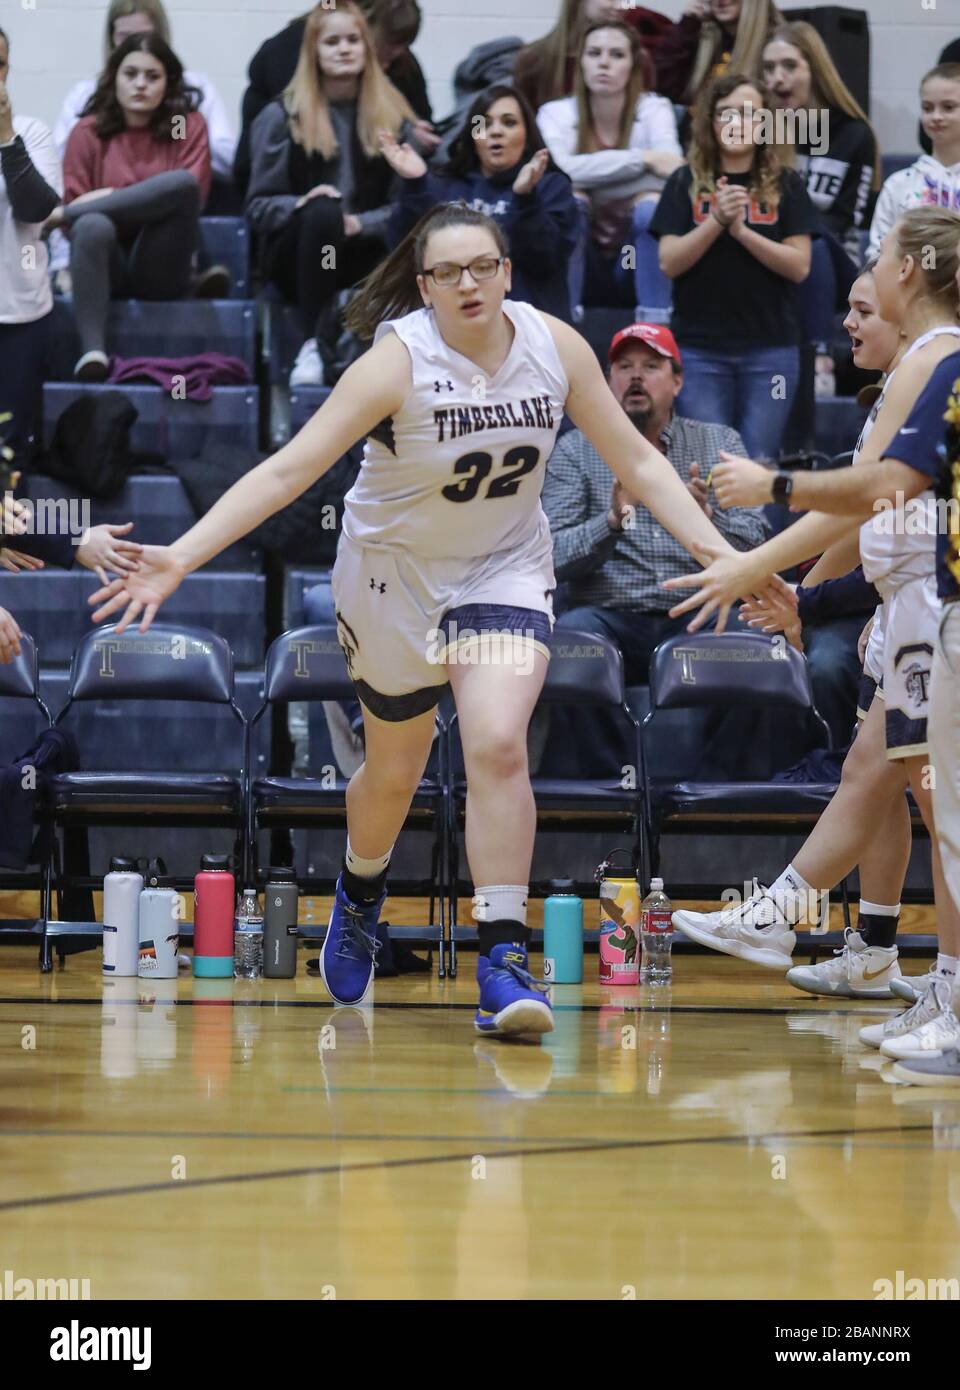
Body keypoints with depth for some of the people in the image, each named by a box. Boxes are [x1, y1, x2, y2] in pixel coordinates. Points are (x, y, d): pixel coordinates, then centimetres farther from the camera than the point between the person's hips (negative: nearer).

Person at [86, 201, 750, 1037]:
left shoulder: (555, 347, -12)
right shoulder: (398, 361, -23)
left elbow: (635, 459, -1)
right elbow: (289, 469, -27)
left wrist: (720, 552, -8)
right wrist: (180, 556, -35)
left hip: (506, 568, 1)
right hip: (395, 572, -1)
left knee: (498, 747, -21)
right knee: (395, 773, 14)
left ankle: (503, 964, -17)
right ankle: (361, 893, 48)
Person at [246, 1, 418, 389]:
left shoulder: (393, 119, 9)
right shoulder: (281, 117, 7)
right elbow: (259, 207, 1)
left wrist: (359, 223, -17)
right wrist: (303, 205, -19)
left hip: (364, 254, 1)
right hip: (295, 256, -1)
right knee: (321, 212, -35)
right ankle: (313, 346, -38)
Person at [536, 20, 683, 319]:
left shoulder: (654, 109, -6)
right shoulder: (555, 113, -6)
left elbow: (670, 169, -25)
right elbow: (560, 170, -28)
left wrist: (593, 175, -26)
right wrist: (643, 159, -30)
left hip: (638, 264, 0)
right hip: (583, 263, 0)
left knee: (652, 206, -30)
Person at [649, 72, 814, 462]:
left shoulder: (785, 186, 6)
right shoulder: (686, 183, 6)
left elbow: (799, 266, -2)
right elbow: (669, 262, -1)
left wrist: (741, 229, -14)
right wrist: (717, 220, -15)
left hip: (770, 347, 0)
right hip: (700, 349, 0)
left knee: (758, 462, -2)